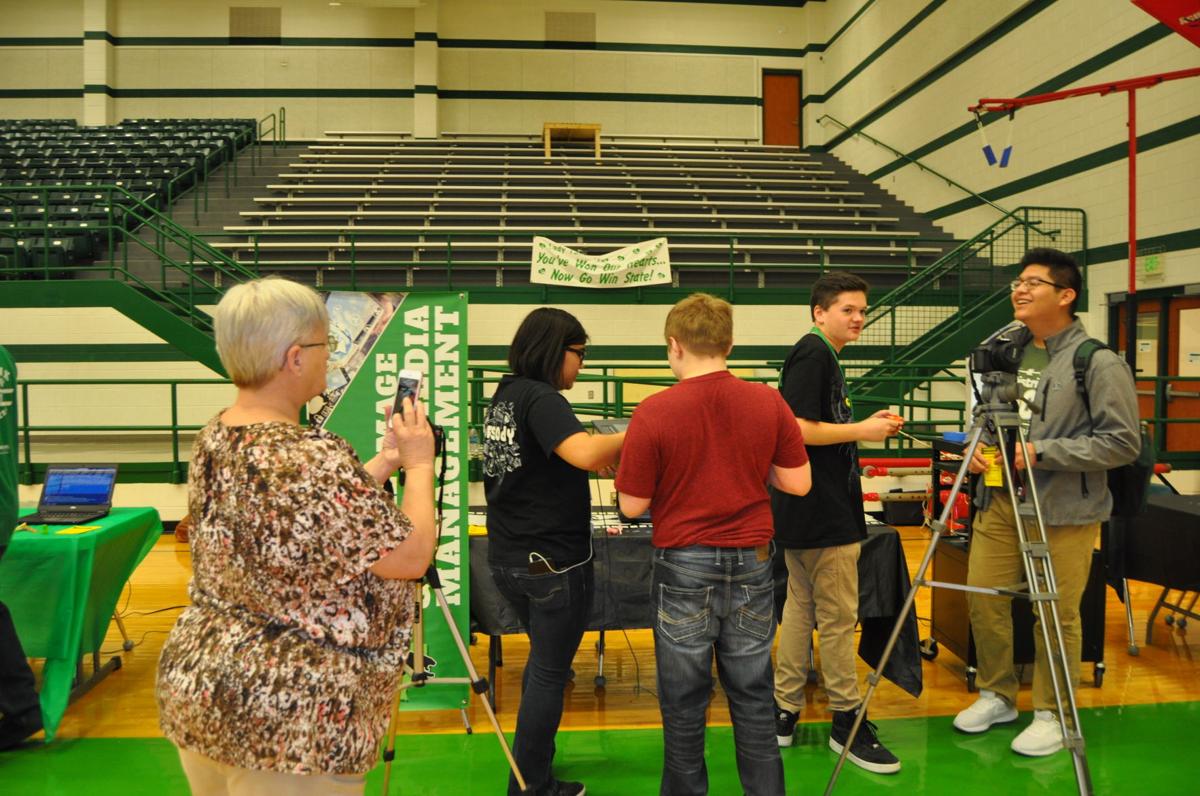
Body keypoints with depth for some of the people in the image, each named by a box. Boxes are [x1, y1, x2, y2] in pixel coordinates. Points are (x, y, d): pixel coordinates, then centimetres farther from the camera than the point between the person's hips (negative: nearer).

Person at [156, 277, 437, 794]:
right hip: (289, 716, -9)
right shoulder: (310, 460, -27)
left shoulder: (214, 439, 1)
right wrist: (419, 462, -6)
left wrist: (383, 462, 11)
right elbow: (412, 557, -19)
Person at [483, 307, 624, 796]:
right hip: (553, 561, -9)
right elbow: (584, 453, -35)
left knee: (543, 660, 25)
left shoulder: (503, 396, 9)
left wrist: (609, 453, 9)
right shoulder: (541, 399, -18)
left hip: (507, 557, 9)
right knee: (550, 672, 6)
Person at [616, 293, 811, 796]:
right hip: (751, 564, 3)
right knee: (753, 697, 16)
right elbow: (797, 483, 1)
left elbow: (632, 505, -9)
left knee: (684, 702, 12)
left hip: (684, 567, -3)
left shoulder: (654, 413, -14)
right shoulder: (768, 403, -5)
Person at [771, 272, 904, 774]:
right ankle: (846, 721, 12)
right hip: (823, 512, -10)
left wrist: (868, 425, 10)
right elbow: (798, 430, -22)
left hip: (805, 510, 10)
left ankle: (784, 712, 23)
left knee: (800, 608, 14)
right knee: (838, 617, 0)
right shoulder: (813, 356, -14)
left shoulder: (819, 355, 17)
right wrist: (862, 430, -15)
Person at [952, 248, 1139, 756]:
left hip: (1065, 510, -5)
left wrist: (1042, 453, -19)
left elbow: (1122, 443, -12)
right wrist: (975, 447, -1)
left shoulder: (1099, 363, -9)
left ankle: (1050, 714, 23)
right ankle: (996, 696, 30)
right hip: (997, 499, 6)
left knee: (1058, 615, 3)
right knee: (984, 599, 9)